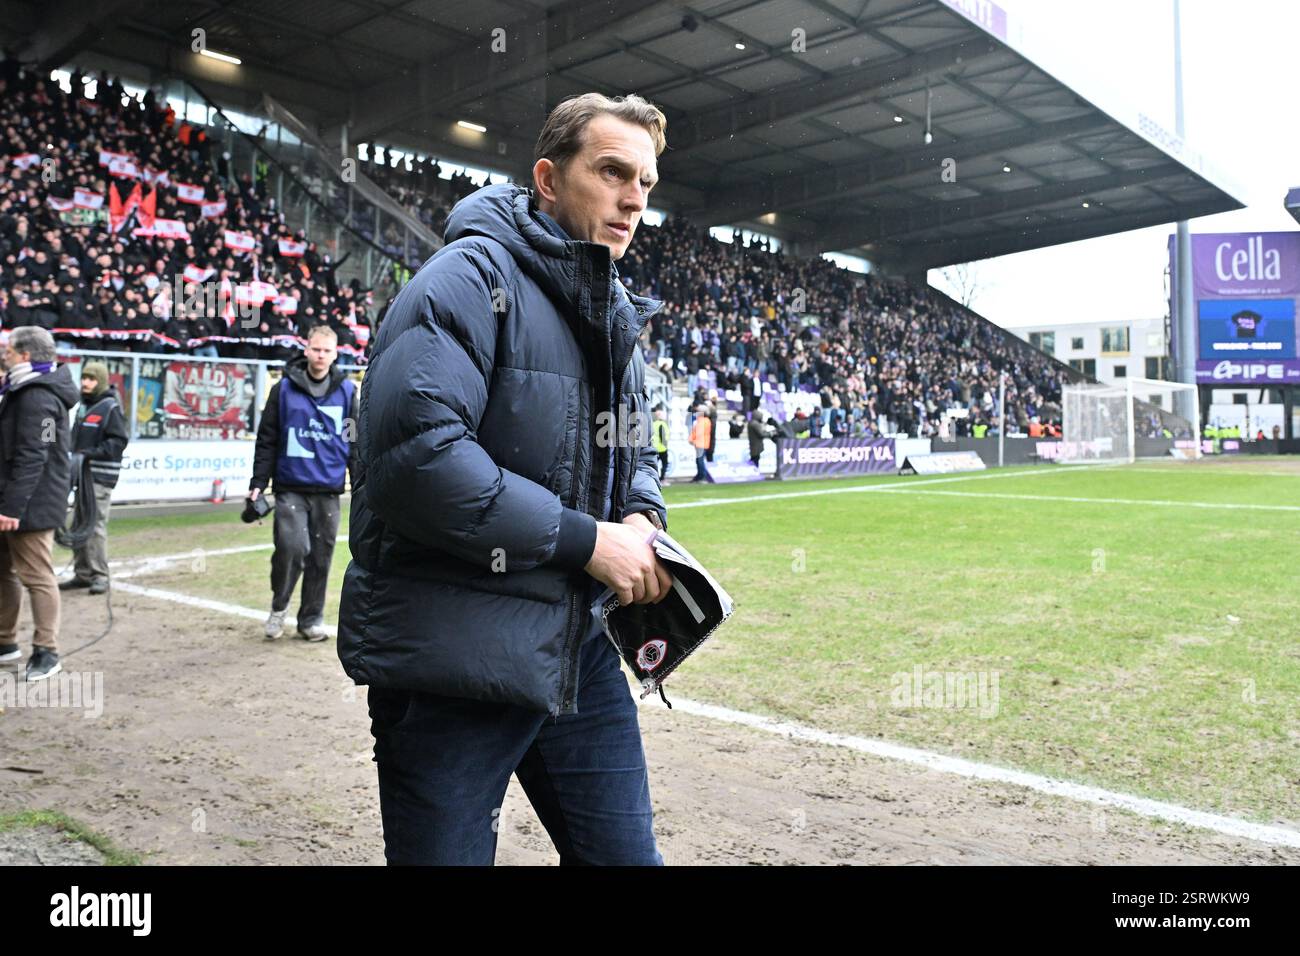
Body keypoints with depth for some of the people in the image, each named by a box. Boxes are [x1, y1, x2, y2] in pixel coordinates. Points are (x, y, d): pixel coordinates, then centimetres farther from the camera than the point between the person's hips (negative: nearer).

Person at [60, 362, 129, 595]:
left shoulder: (110, 408, -7)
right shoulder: (84, 407, 18)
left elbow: (119, 441, -14)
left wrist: (89, 454, -20)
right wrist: (75, 454, 8)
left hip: (100, 477, -8)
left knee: (96, 525, -10)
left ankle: (100, 575, -4)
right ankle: (82, 573, 18)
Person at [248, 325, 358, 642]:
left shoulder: (346, 390, 7)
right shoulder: (284, 389, 3)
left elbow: (357, 442, 11)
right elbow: (267, 440, 5)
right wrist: (258, 483, 0)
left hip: (328, 490, 2)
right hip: (290, 488, -2)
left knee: (321, 556, 5)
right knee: (292, 547, -14)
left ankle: (311, 619, 21)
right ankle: (279, 605, 12)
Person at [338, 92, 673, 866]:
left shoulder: (615, 314, 13)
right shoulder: (473, 276, -14)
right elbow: (414, 450, -28)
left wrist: (642, 517, -1)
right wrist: (585, 539, -21)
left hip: (579, 649, 8)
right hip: (453, 660, -7)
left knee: (625, 852, 16)